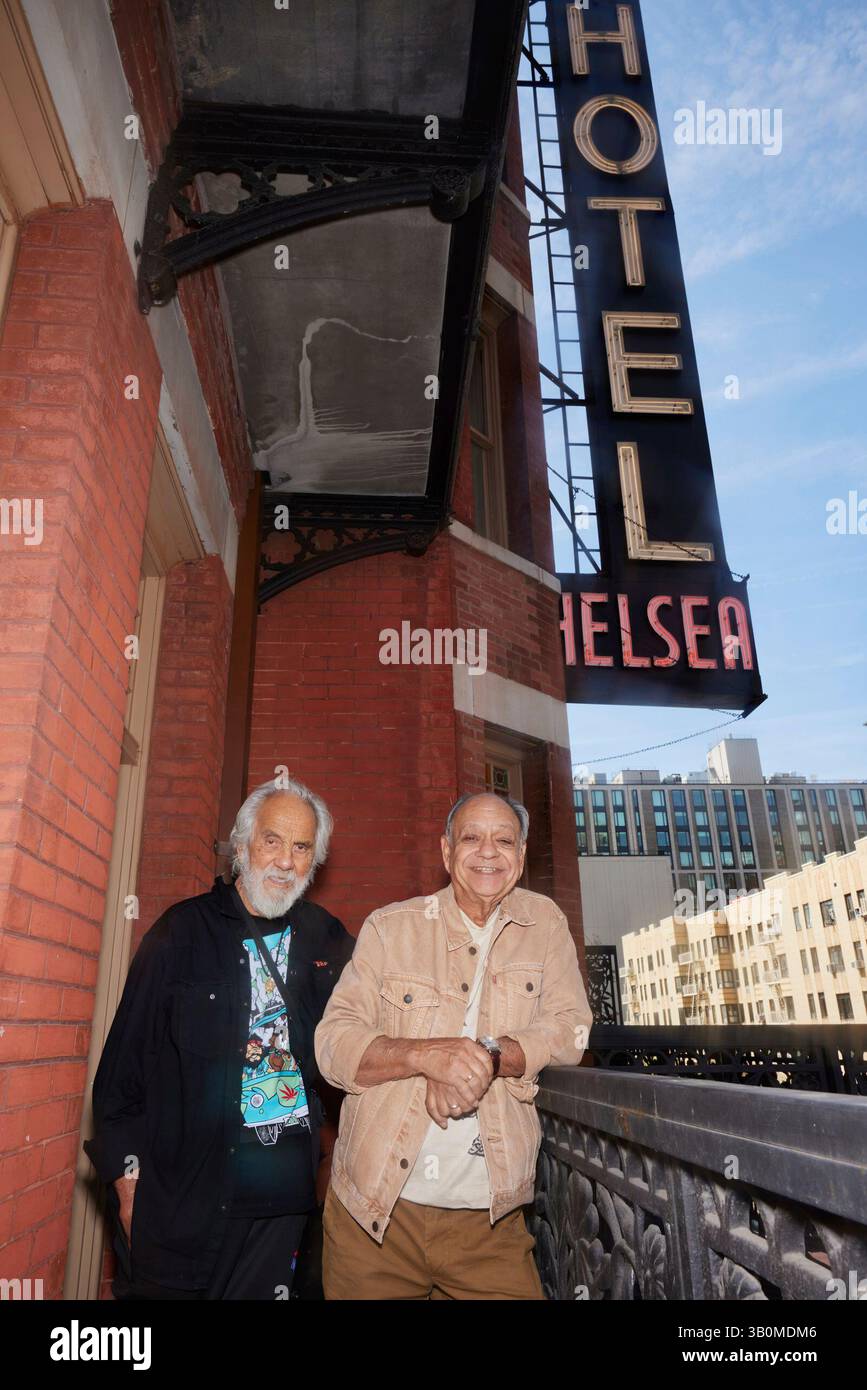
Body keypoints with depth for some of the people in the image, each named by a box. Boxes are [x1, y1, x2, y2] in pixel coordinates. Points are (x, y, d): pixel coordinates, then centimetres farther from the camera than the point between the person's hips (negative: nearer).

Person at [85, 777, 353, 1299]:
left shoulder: (330, 940, 1)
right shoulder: (183, 931, -8)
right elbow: (126, 1059, -6)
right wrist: (128, 1177, -7)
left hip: (286, 1185, 2)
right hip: (183, 1183, -2)